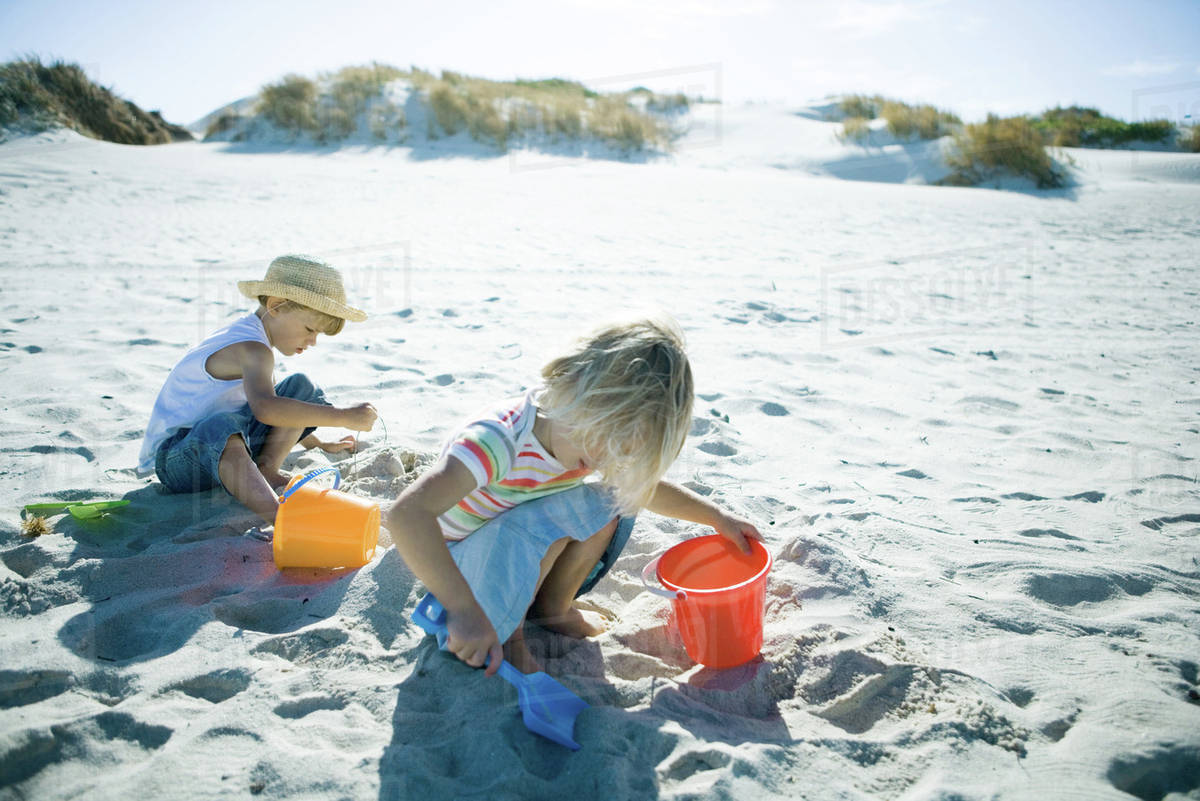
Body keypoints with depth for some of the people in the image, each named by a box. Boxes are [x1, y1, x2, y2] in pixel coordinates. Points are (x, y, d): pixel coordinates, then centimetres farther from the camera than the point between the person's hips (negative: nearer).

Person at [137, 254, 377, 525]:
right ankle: (277, 515, -65)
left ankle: (266, 469, -12)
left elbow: (265, 398, 28)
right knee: (220, 426, -45)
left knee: (301, 388, 6)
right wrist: (343, 416, -41)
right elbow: (265, 408, -43)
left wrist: (319, 445, 30)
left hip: (225, 450, 10)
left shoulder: (247, 335, 12)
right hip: (176, 457, -10)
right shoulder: (251, 349, -21)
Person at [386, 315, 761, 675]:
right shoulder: (500, 441, -37)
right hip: (458, 563, -7)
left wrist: (718, 517, 2)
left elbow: (647, 486, 9)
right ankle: (508, 630, -9)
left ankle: (553, 606, 7)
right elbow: (406, 515, -47)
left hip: (526, 565, 7)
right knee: (548, 521, -33)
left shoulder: (599, 438, -13)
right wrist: (465, 609, -51)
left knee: (608, 503, -13)